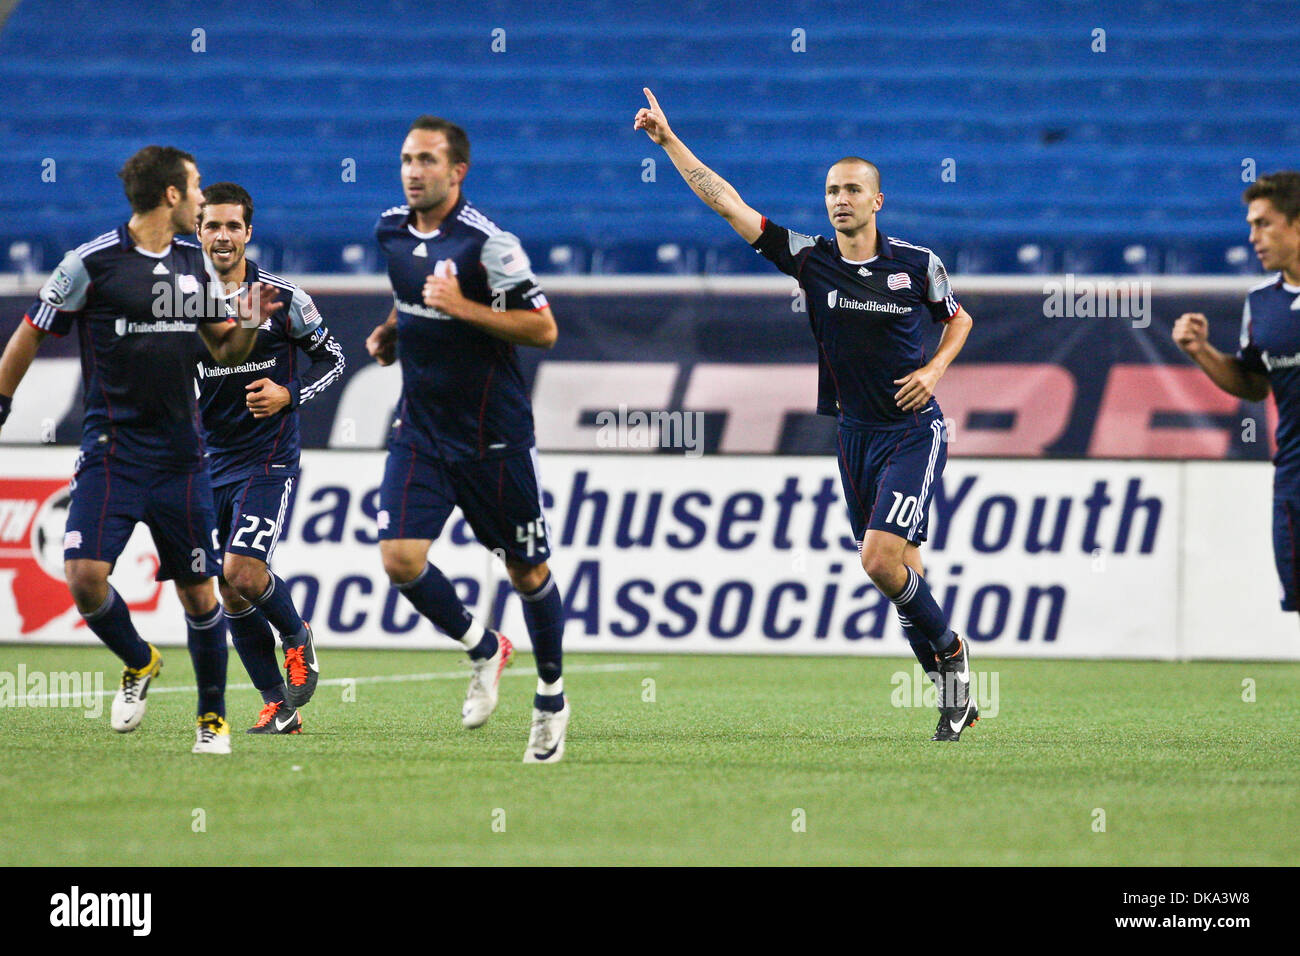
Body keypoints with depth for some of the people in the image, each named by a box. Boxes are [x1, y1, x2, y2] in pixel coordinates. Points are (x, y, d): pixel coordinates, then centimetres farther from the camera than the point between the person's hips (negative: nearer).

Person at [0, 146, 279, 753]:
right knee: (85, 578, -17)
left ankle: (212, 716, 20)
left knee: (199, 593, 3)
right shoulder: (92, 263, -7)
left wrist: (248, 324, -1)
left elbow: (225, 352, 19)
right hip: (112, 448, -4)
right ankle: (138, 664, 12)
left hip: (181, 455, 4)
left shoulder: (194, 264, 10)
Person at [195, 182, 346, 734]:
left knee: (241, 573, -20)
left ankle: (297, 637, 11)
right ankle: (278, 706, 13)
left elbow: (332, 358, 5)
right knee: (230, 595, 2)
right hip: (211, 460, 4)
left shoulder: (283, 299, -5)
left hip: (268, 459, -4)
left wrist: (290, 394, -11)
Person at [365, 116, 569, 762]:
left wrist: (461, 307, -25)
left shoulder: (488, 243, -17)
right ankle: (483, 650, 14)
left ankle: (551, 696, 28)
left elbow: (543, 329, -17)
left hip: (493, 435, -5)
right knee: (401, 560, -12)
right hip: (420, 431, 5)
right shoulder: (391, 231, 3)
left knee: (527, 572, 7)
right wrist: (391, 331, 8)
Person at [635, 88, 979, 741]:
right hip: (854, 433, 4)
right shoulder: (810, 259, -2)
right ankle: (951, 688, 17)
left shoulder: (918, 264, -5)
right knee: (899, 566, 5)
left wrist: (934, 369, -4)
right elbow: (726, 203, -4)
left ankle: (949, 653, 5)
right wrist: (668, 141, -8)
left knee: (881, 558, -18)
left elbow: (958, 319, 14)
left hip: (913, 428, -4)